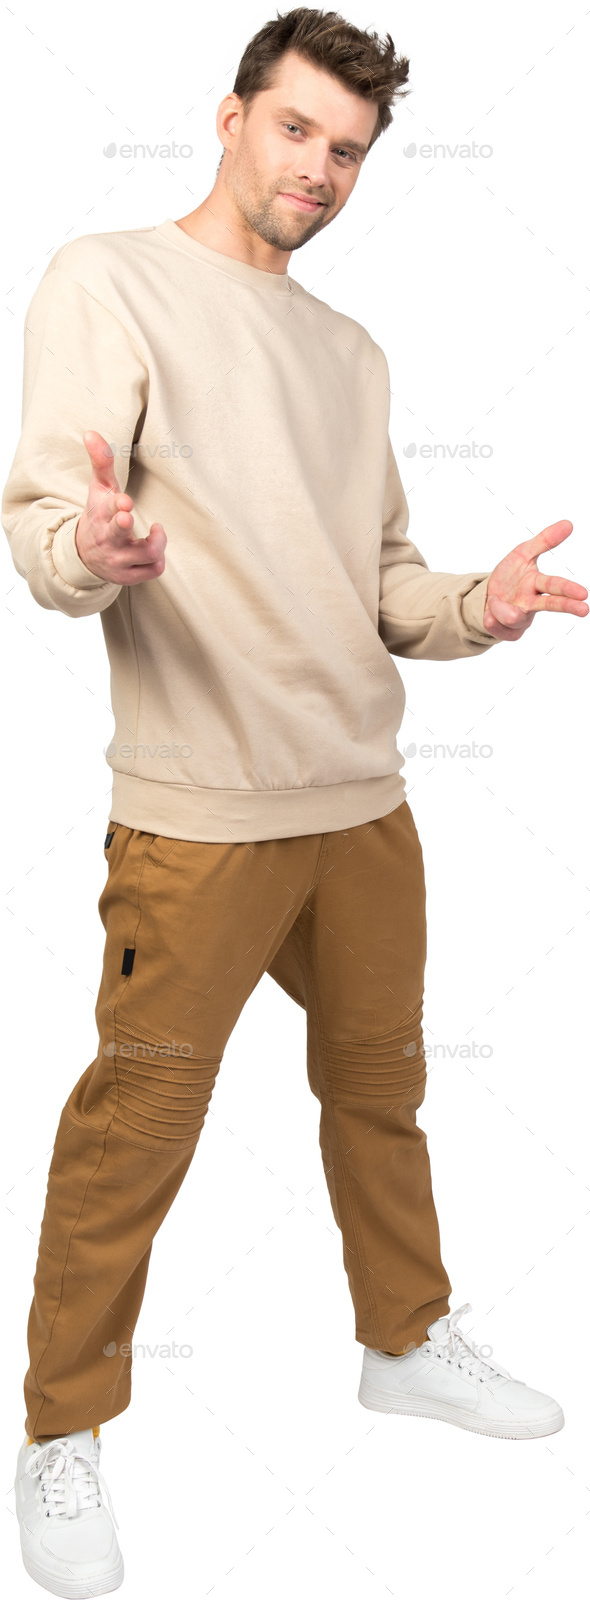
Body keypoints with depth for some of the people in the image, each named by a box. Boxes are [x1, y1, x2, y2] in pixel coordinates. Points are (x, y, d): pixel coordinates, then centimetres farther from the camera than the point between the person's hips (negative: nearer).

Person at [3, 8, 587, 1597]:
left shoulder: (352, 352, 18)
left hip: (365, 800, 7)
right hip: (198, 815, -6)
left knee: (381, 1090, 18)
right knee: (132, 1135, 0)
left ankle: (407, 1341, 39)